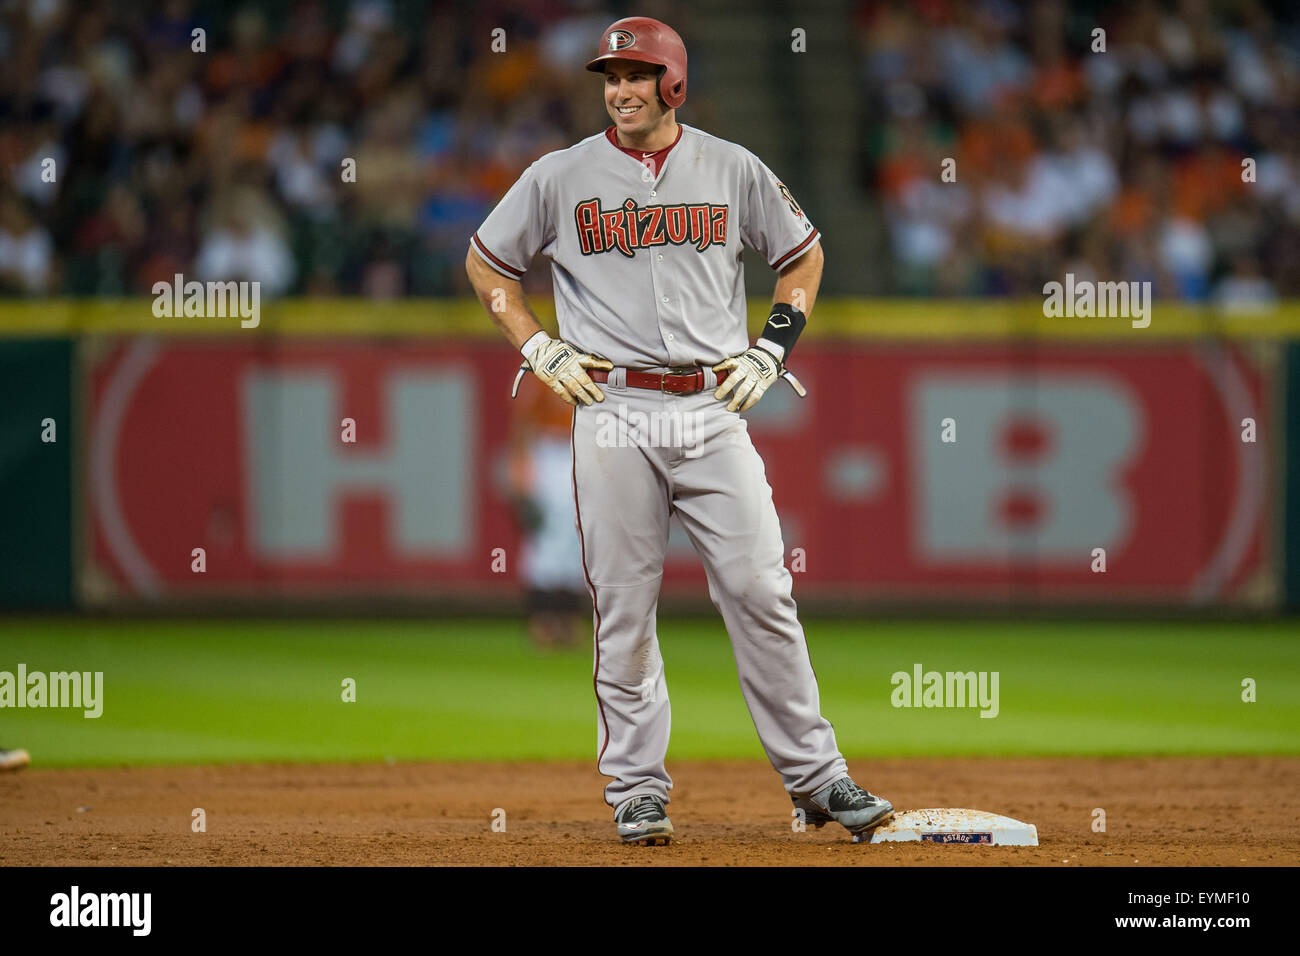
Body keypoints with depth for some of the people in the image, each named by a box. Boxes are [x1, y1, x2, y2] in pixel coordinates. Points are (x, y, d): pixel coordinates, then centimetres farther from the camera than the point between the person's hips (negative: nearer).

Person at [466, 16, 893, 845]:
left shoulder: (734, 170, 6)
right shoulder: (560, 177, 4)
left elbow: (804, 254, 18)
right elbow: (486, 262, 15)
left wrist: (773, 351, 6)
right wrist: (539, 349, 4)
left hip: (713, 411, 0)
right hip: (613, 415, 0)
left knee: (761, 592, -4)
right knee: (624, 611, 1)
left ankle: (816, 777, 1)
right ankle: (637, 790, 9)